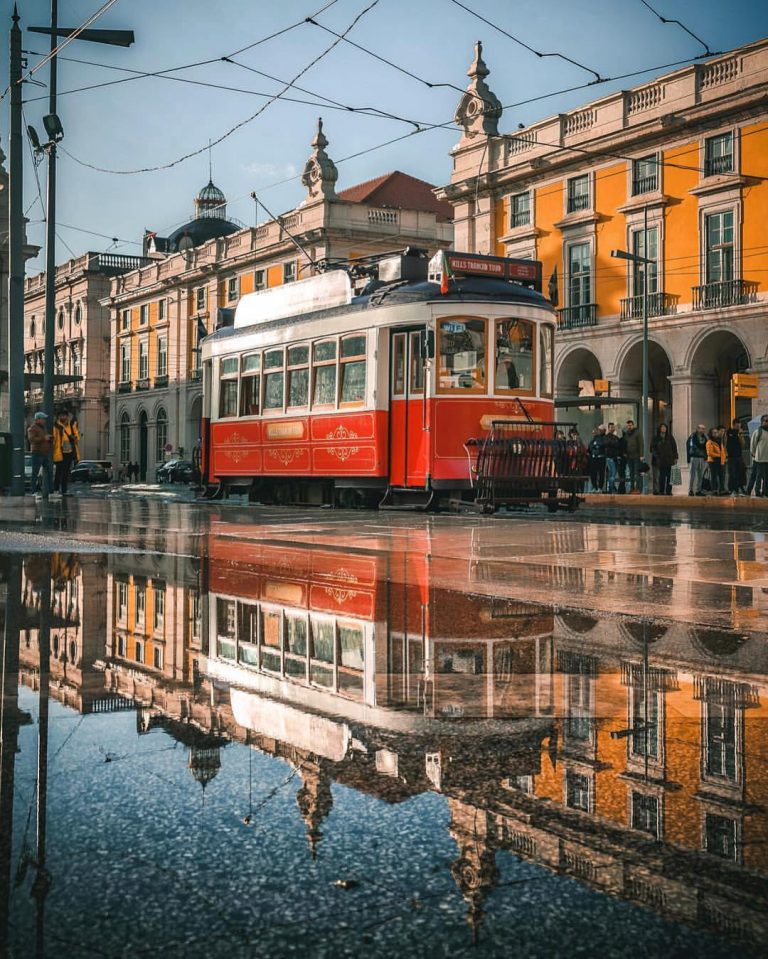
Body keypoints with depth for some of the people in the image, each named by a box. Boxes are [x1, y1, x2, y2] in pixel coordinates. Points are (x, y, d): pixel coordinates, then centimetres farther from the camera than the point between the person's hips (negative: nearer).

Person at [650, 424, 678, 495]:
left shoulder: (670, 437, 9)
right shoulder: (656, 438, 6)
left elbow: (674, 447, 9)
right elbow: (652, 448, 8)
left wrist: (675, 457, 3)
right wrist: (656, 455, -6)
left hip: (669, 459, 1)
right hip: (661, 459, -1)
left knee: (669, 476, -1)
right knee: (662, 475, -3)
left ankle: (668, 491, 4)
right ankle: (661, 491, 1)